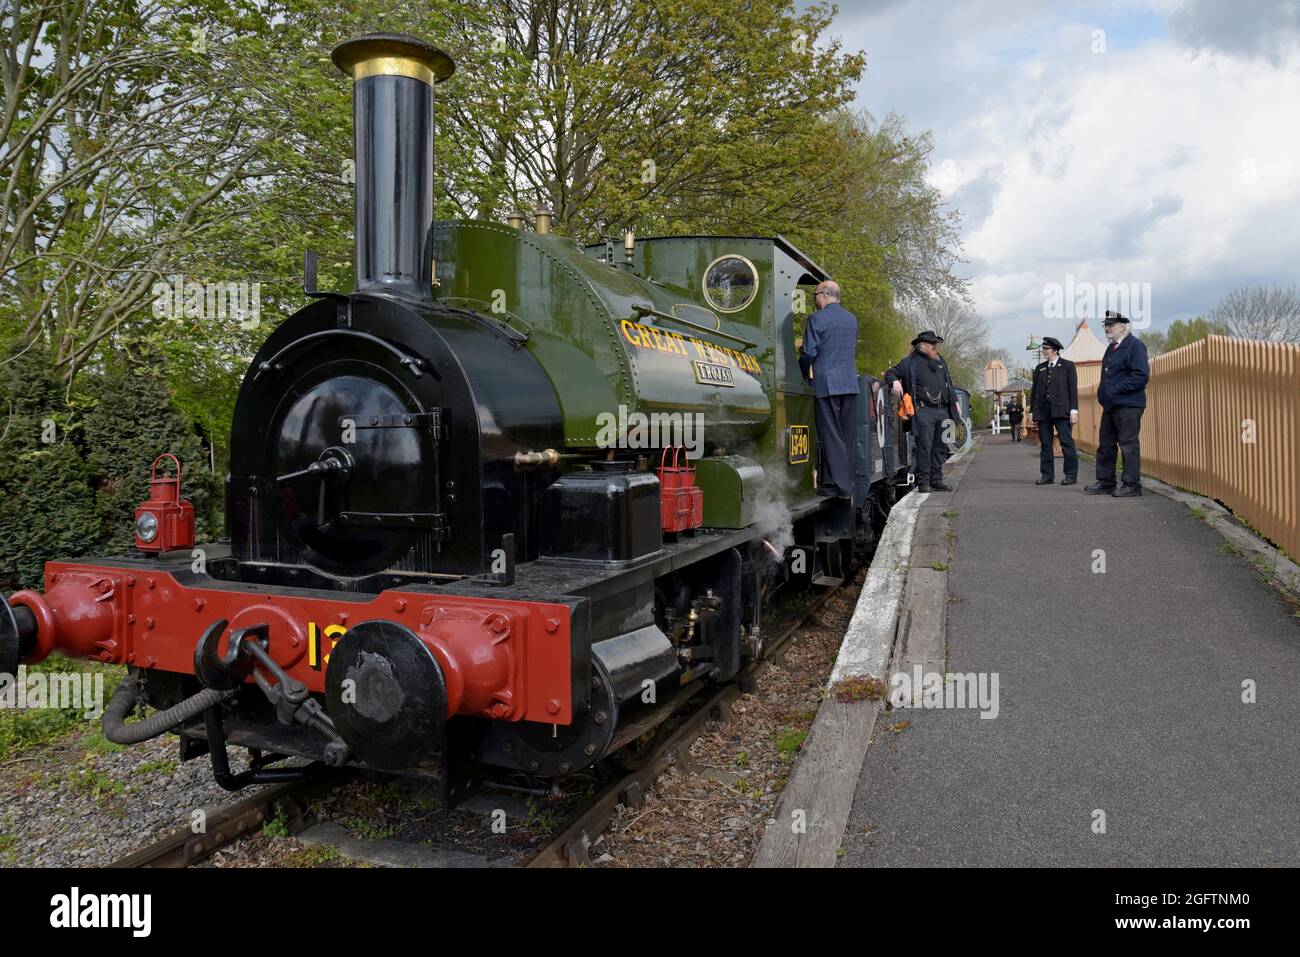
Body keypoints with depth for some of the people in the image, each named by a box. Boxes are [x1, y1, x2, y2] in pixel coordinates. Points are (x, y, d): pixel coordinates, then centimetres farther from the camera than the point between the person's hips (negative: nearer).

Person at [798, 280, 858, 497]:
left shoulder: (817, 318, -7)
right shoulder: (852, 319, 14)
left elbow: (809, 353, -9)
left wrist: (803, 374, 6)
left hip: (826, 383, -6)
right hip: (850, 383, 6)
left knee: (831, 436, -4)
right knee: (846, 436, 11)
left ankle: (841, 485, -6)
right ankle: (846, 482, 14)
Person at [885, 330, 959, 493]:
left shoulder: (941, 362, 23)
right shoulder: (910, 362, 4)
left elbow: (949, 384, 28)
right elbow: (891, 373, 5)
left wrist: (955, 403, 22)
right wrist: (895, 381, -17)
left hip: (943, 411, 6)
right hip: (924, 411, -6)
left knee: (940, 448, 7)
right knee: (924, 447, -7)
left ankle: (936, 480, 14)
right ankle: (923, 481, -2)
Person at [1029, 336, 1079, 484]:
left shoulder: (1068, 366, 5)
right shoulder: (1039, 368, 17)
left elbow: (1073, 389, -1)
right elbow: (1035, 390, 17)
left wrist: (1074, 411, -9)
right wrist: (1033, 410, 11)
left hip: (1061, 410, -5)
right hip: (1042, 410, 5)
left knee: (1067, 442, -6)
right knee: (1045, 444, 5)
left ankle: (1071, 475, -1)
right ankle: (1047, 475, 10)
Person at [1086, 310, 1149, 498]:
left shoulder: (1135, 345, -9)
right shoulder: (1111, 348, 18)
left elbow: (1141, 375, -17)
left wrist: (1116, 389, -18)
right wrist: (1103, 392, 11)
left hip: (1128, 405, -9)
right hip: (1110, 405, 9)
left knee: (1129, 445, -5)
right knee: (1105, 445, 11)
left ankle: (1132, 485, 0)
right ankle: (1105, 482, 18)